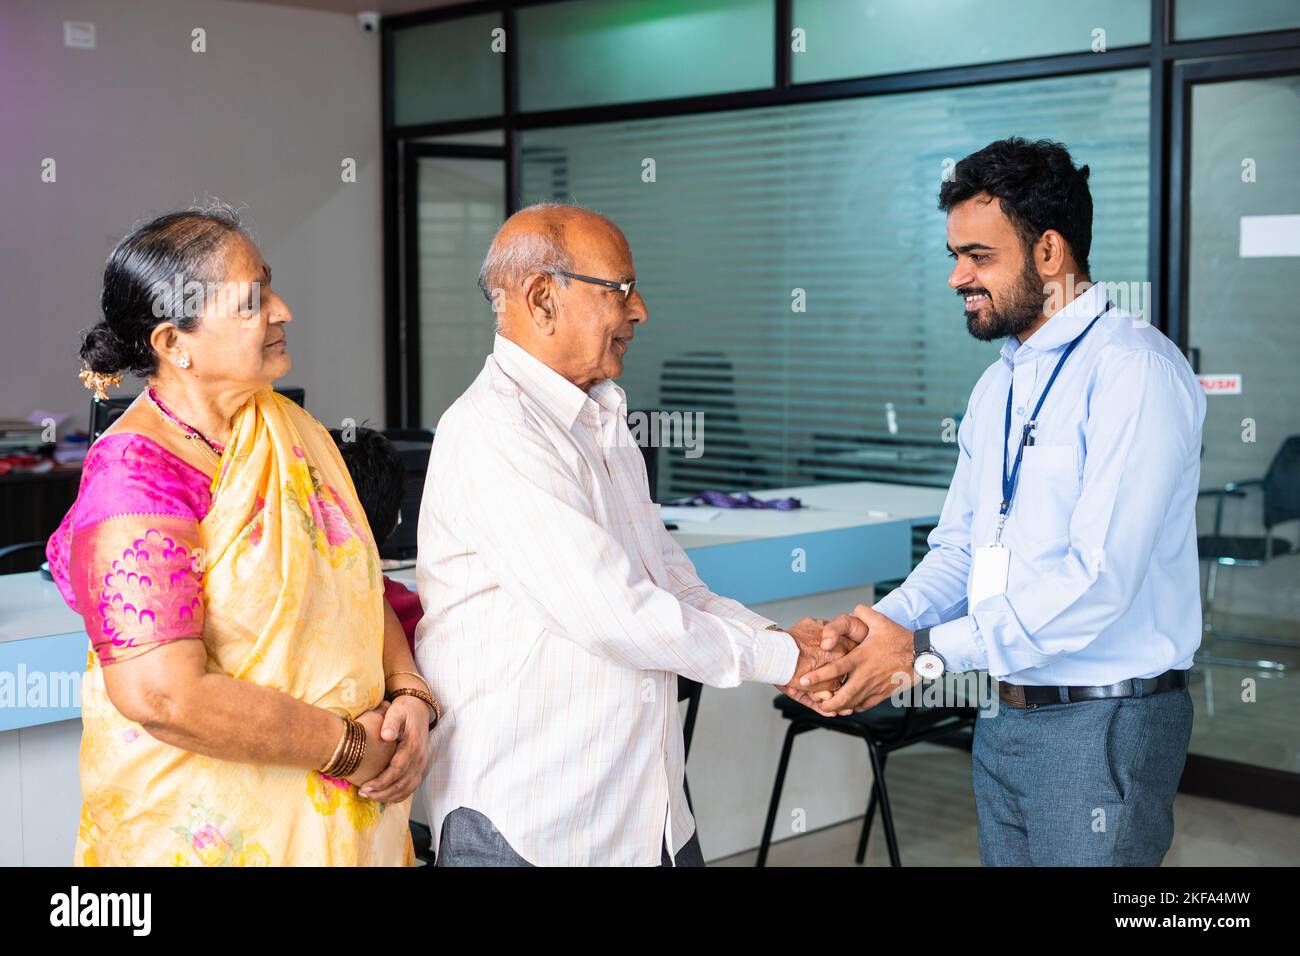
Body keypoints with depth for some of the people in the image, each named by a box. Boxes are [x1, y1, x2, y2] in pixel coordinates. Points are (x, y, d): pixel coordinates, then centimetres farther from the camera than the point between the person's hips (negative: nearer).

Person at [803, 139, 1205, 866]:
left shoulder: (1133, 369, -16)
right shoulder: (1000, 383, 12)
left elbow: (1100, 576, -24)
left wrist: (927, 652, -22)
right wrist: (884, 623, -9)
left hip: (1104, 722, -8)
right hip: (1006, 717, 8)